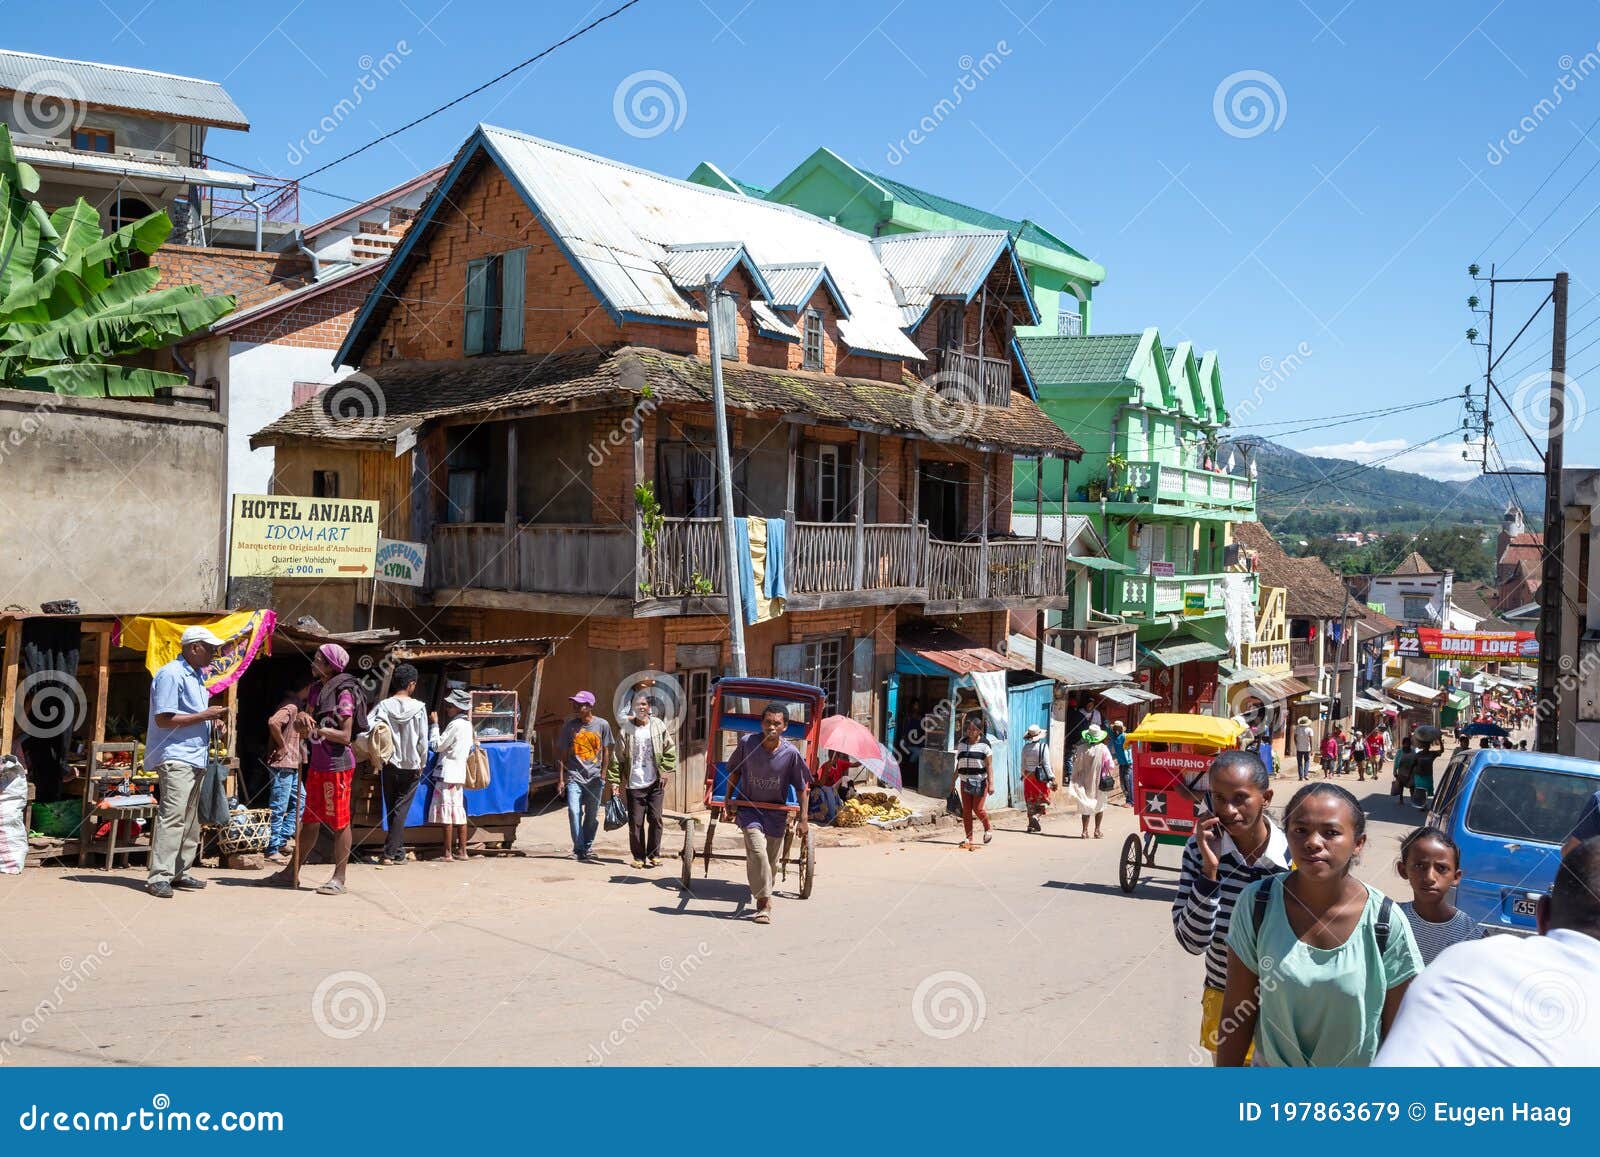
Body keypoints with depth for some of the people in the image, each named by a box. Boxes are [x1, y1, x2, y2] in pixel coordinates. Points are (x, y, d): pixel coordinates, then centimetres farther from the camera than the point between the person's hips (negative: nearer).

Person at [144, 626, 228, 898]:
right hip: (175, 757, -10)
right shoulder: (171, 674, -10)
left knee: (190, 819, 11)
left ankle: (179, 872, 17)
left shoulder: (197, 676, 19)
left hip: (196, 757, 10)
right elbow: (164, 719, -16)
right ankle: (158, 877, -13)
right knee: (172, 815, -14)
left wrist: (213, 716, 8)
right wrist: (204, 715, -15)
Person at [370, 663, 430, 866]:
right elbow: (424, 741, -6)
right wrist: (422, 764, 6)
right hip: (411, 766, -1)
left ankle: (398, 852, 19)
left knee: (392, 810, 13)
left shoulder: (384, 706, -6)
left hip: (390, 765, 1)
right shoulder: (419, 708, -8)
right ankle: (390, 854, -4)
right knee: (400, 811, 2)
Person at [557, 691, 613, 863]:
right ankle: (579, 849, -8)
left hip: (594, 777, 1)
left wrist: (603, 774, 2)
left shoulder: (602, 725, 0)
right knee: (574, 811, -14)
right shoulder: (569, 726, 1)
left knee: (592, 815, 7)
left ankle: (587, 847, 22)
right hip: (574, 776, -1)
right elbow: (562, 754, 4)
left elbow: (606, 751, 7)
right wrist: (560, 779, 1)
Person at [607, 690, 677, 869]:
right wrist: (614, 781, -4)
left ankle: (654, 855, 12)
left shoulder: (659, 725, 1)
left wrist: (666, 770, -1)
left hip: (655, 783, 1)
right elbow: (617, 757, 0)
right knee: (635, 822, 2)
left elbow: (670, 750, 9)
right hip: (634, 785, -1)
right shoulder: (625, 729, -2)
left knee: (655, 819, 0)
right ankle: (639, 857, 14)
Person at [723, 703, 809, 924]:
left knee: (771, 860, 10)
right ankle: (765, 902, -12)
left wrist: (803, 818, -4)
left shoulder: (791, 753, -15)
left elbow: (802, 787, -5)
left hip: (776, 812, 1)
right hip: (749, 807, -1)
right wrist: (728, 801, 4)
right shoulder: (747, 743, -14)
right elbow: (734, 772, 3)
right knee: (757, 851, -19)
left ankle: (763, 896, 34)